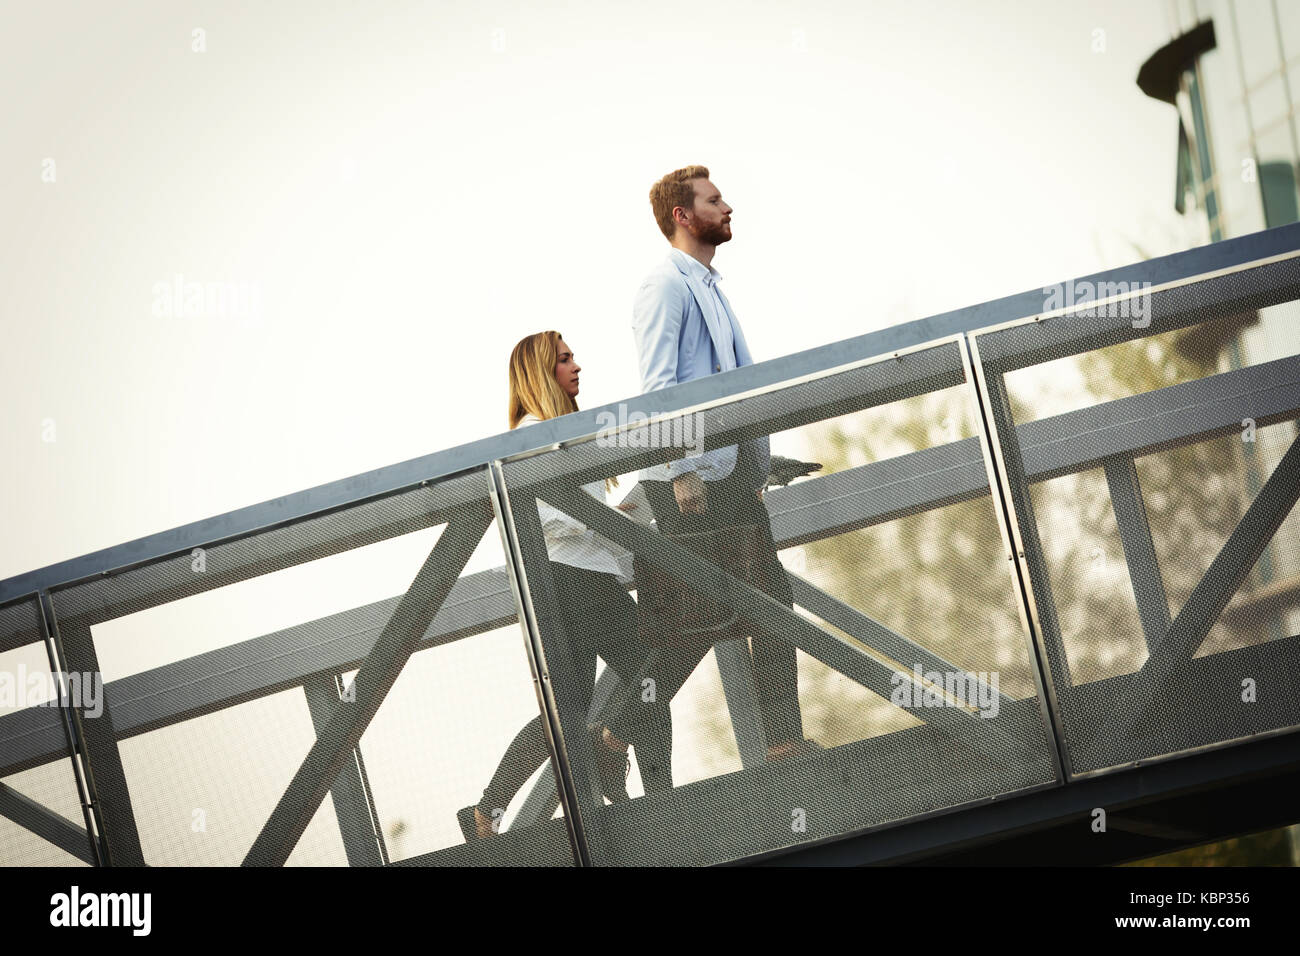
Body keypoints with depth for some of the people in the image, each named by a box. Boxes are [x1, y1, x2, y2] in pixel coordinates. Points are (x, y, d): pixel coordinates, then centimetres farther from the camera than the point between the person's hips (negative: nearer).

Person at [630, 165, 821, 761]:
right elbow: (657, 387, -15)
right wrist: (682, 472, -21)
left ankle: (784, 740, 7)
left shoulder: (711, 288, 23)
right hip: (692, 480, -9)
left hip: (733, 473, 9)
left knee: (772, 601, 4)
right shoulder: (666, 286, -6)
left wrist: (757, 465, 18)